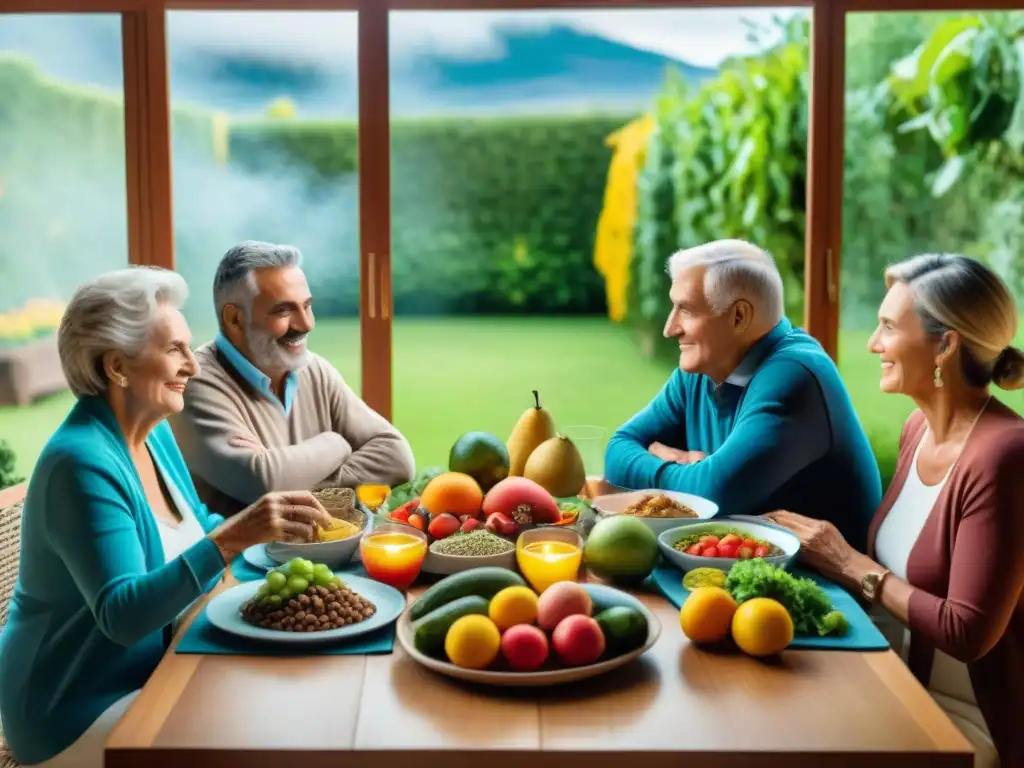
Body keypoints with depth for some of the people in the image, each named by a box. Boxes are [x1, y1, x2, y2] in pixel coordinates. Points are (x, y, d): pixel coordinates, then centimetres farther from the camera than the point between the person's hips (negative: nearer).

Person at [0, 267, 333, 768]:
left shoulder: (154, 432, 2)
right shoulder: (82, 461, -25)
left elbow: (193, 529, 14)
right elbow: (122, 615, -32)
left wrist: (267, 531, -5)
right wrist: (233, 538, -41)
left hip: (153, 671, 8)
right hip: (80, 708, -8)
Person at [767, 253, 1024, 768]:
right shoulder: (920, 427, 3)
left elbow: (967, 632, -23)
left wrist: (852, 566, -14)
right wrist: (827, 549, -8)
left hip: (965, 720, -6)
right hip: (899, 677, 6)